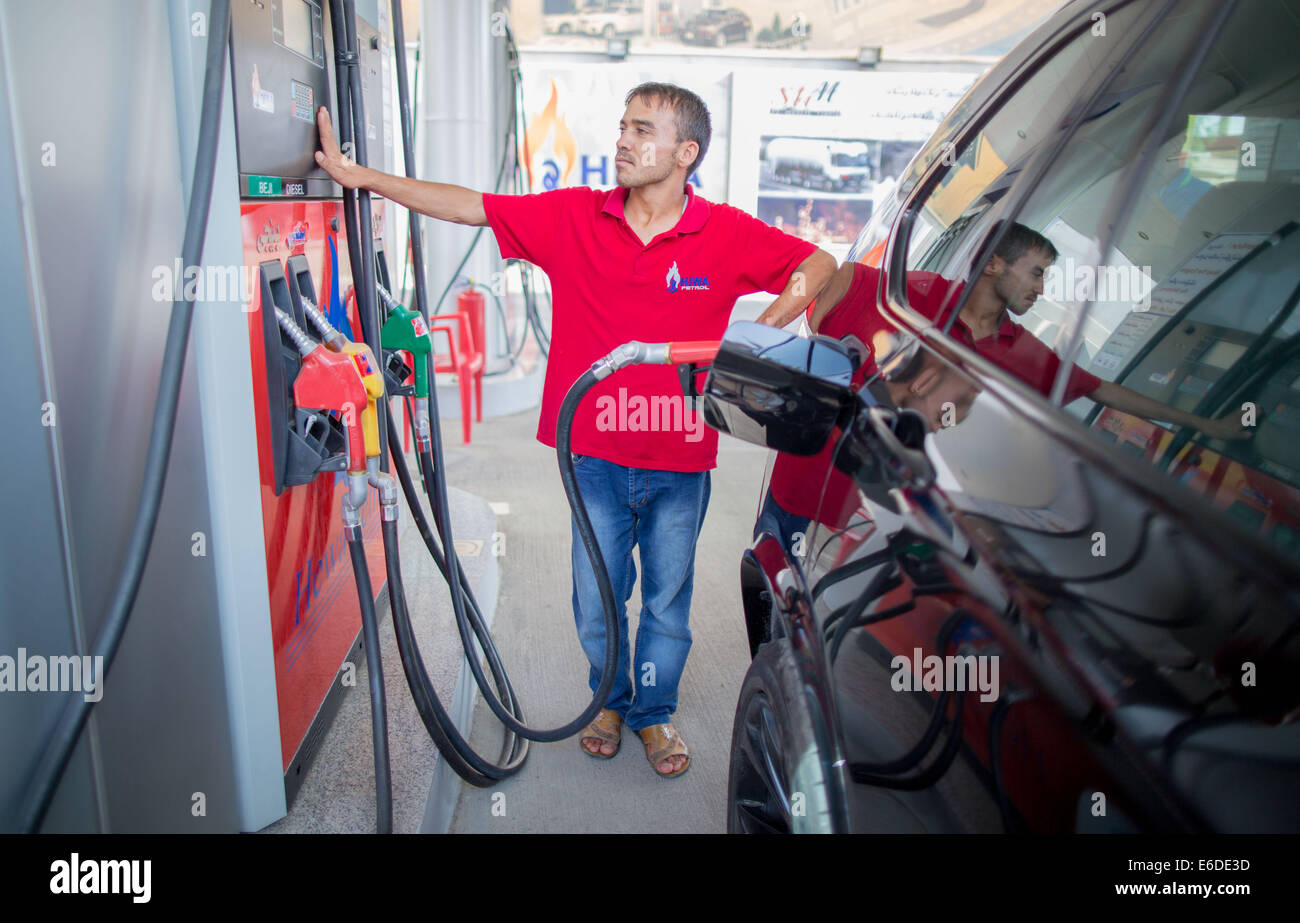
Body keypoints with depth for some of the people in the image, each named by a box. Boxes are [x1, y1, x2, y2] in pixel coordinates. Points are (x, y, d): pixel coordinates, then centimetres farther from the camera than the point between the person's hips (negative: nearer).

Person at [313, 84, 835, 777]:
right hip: (597, 457, 1)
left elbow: (820, 265, 1)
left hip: (681, 461, 0)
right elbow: (468, 205, -2)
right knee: (597, 597, 14)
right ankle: (610, 698, 42)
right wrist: (360, 176, -5)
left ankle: (654, 712, 38)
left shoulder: (727, 234, -5)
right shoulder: (572, 217, -2)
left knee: (668, 599, 15)